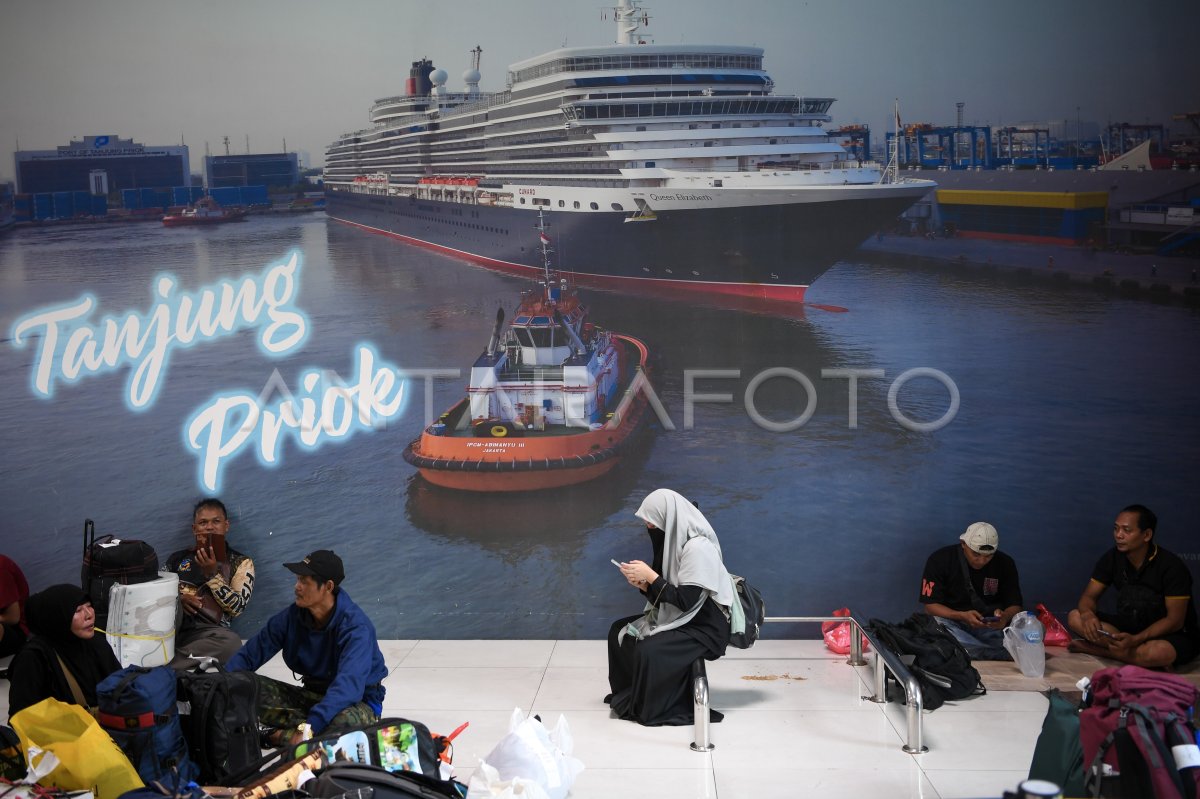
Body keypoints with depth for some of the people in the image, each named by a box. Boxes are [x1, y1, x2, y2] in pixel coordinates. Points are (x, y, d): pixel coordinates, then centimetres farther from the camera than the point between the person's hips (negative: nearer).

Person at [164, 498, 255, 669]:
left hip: (206, 632, -2)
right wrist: (177, 599, -5)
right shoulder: (178, 558, 20)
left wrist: (212, 574, -9)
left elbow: (237, 607, 0)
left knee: (231, 642, -37)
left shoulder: (241, 563, 13)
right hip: (169, 627, 2)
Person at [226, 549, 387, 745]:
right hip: (312, 695, 6)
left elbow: (348, 684, -37)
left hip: (357, 701, -6)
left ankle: (280, 736, -24)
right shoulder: (292, 616, -5)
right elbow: (250, 653, -3)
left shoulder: (355, 627, -24)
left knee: (348, 721, -42)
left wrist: (309, 728, -47)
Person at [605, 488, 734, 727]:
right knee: (619, 631, 10)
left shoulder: (698, 547, -24)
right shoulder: (675, 540, 4)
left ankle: (652, 708, -6)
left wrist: (650, 575, -20)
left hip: (704, 627, -10)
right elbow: (664, 594, 9)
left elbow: (686, 600, -26)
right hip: (677, 617, 10)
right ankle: (629, 695, 22)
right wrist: (643, 584, -10)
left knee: (648, 650, -28)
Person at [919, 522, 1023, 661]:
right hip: (952, 621, -1)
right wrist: (962, 616, -26)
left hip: (993, 627, 1)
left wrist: (1005, 617, -23)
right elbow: (930, 605, -9)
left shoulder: (1005, 564, 0)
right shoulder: (939, 560, -7)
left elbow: (1015, 605, 3)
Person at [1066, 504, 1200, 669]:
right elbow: (1089, 597, -3)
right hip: (1130, 625, 5)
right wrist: (1088, 614, -29)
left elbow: (1175, 620, -20)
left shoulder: (1171, 566, -21)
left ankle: (1092, 648, -21)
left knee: (1160, 652, -41)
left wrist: (1136, 639, -34)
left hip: (1169, 634, -5)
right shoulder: (1112, 558, -6)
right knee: (1075, 617, -16)